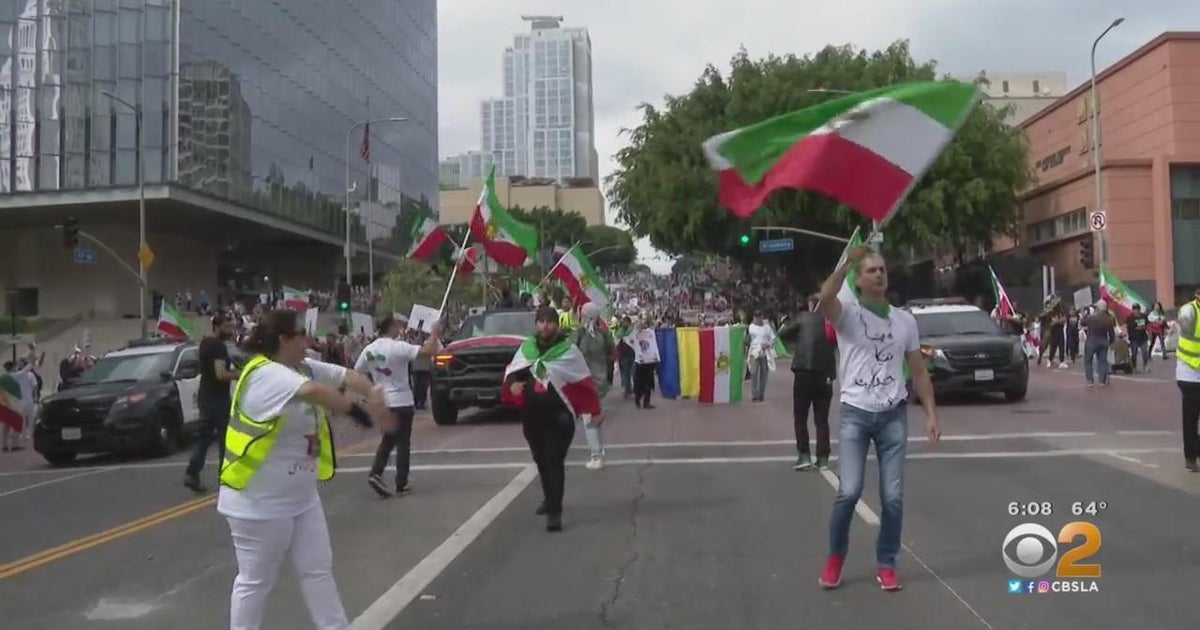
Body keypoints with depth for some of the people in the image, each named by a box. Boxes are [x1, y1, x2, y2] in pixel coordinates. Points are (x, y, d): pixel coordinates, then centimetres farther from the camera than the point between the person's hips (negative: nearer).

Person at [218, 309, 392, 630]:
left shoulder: (303, 367, 5)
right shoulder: (266, 374, -24)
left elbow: (346, 375, 2)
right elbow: (314, 391, -42)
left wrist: (373, 393, -19)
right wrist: (361, 411, -34)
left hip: (301, 496, 9)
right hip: (260, 501, -9)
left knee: (318, 569, 14)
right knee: (256, 580, 6)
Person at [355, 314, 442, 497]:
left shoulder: (369, 350, 1)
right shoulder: (398, 347, -17)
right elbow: (429, 351, -23)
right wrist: (435, 334, -7)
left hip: (381, 402, 5)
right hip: (401, 401, -5)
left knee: (387, 440, 18)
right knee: (403, 442, 5)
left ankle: (375, 473, 1)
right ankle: (401, 484, 7)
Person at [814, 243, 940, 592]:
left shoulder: (905, 320, 9)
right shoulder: (847, 313, -2)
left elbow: (919, 371, 12)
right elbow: (824, 298, -27)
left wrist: (931, 414, 4)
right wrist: (848, 261, -26)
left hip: (893, 415, 3)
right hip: (855, 413, -3)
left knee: (893, 496, 3)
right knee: (849, 491, -8)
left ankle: (886, 564, 19)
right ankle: (835, 558, 15)